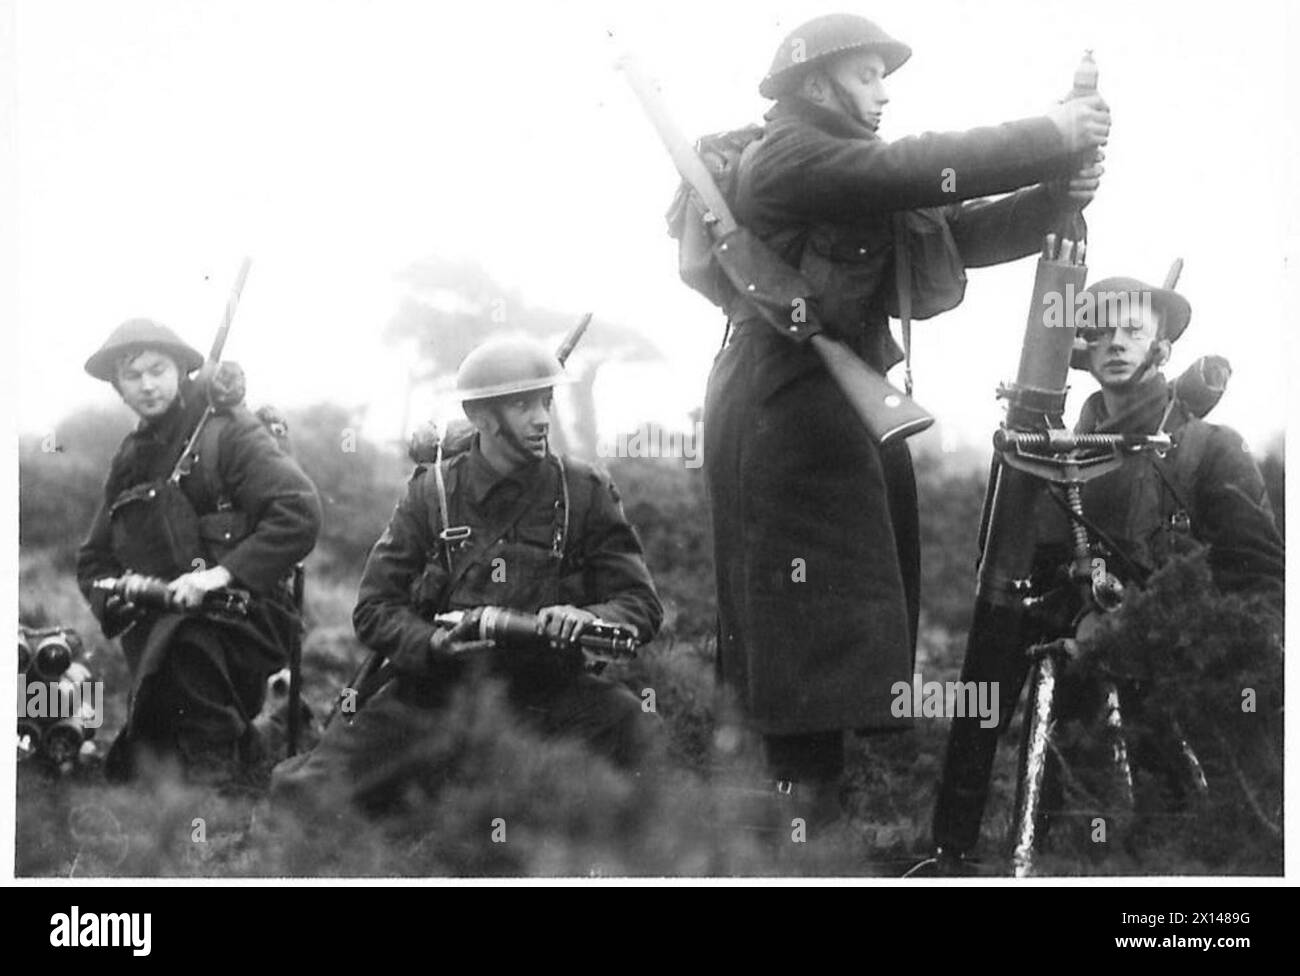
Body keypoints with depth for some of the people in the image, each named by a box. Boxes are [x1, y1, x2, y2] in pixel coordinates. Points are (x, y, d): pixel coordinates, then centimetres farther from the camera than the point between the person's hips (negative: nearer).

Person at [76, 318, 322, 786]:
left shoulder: (228, 431, -4)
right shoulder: (130, 459, 16)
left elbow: (300, 511, -17)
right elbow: (93, 559, 22)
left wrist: (225, 573, -26)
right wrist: (113, 595, -3)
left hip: (243, 619, -6)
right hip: (157, 632, 7)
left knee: (181, 639, -38)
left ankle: (217, 760, -24)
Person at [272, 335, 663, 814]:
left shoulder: (585, 492, 5)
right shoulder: (430, 492, 5)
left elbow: (641, 605, 4)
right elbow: (374, 608, 4)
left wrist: (586, 617, -19)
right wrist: (432, 643, -17)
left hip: (546, 691, 1)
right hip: (435, 685, -1)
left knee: (623, 719, -32)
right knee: (304, 791, -22)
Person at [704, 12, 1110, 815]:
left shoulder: (865, 183, 20)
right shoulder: (789, 155, -9)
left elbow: (964, 231, 12)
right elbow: (920, 171, -21)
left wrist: (1056, 194, -5)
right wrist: (1052, 136, -17)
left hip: (855, 405, 10)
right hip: (789, 411, -10)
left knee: (874, 613, 10)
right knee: (813, 623, -11)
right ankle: (808, 795, -9)